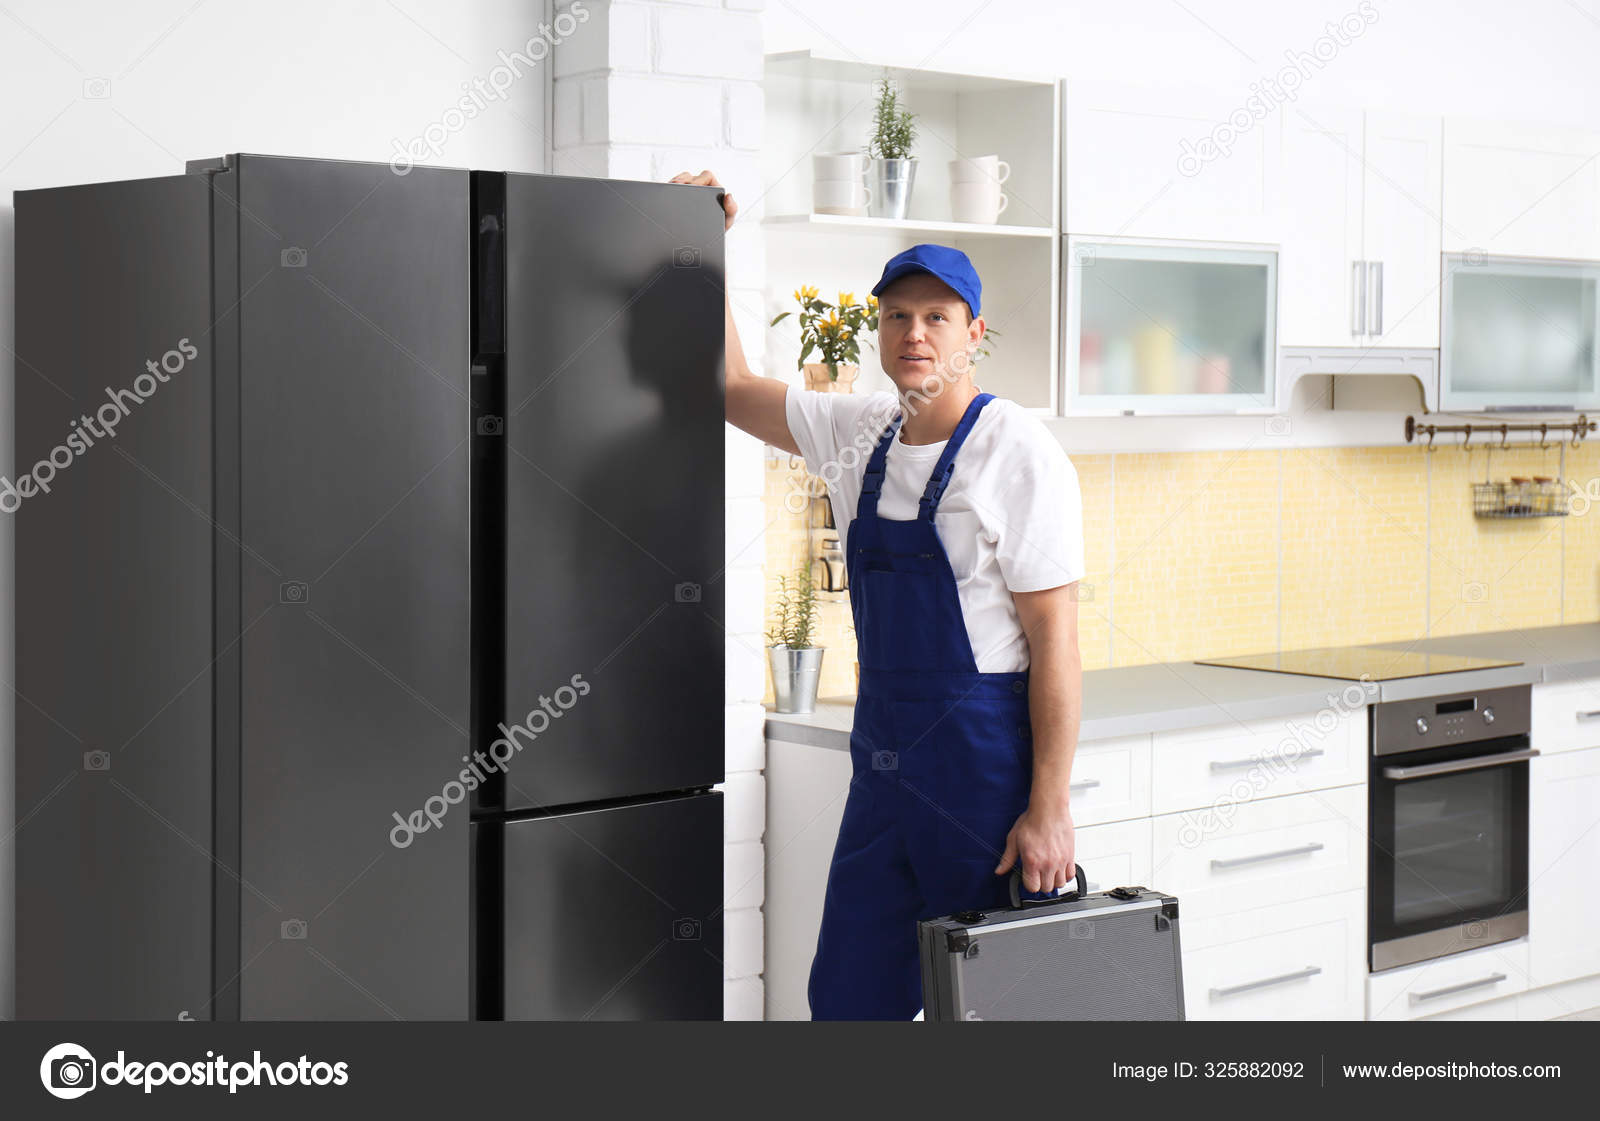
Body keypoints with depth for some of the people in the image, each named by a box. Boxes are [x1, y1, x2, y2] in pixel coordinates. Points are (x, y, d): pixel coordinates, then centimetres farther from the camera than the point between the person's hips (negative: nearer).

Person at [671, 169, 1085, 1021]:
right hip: (883, 760, 7)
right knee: (849, 992, 10)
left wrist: (1049, 809, -17)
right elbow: (733, 387, 21)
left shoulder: (1018, 453, -10)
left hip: (986, 759, -6)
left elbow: (1055, 641, -13)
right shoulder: (861, 435, 9)